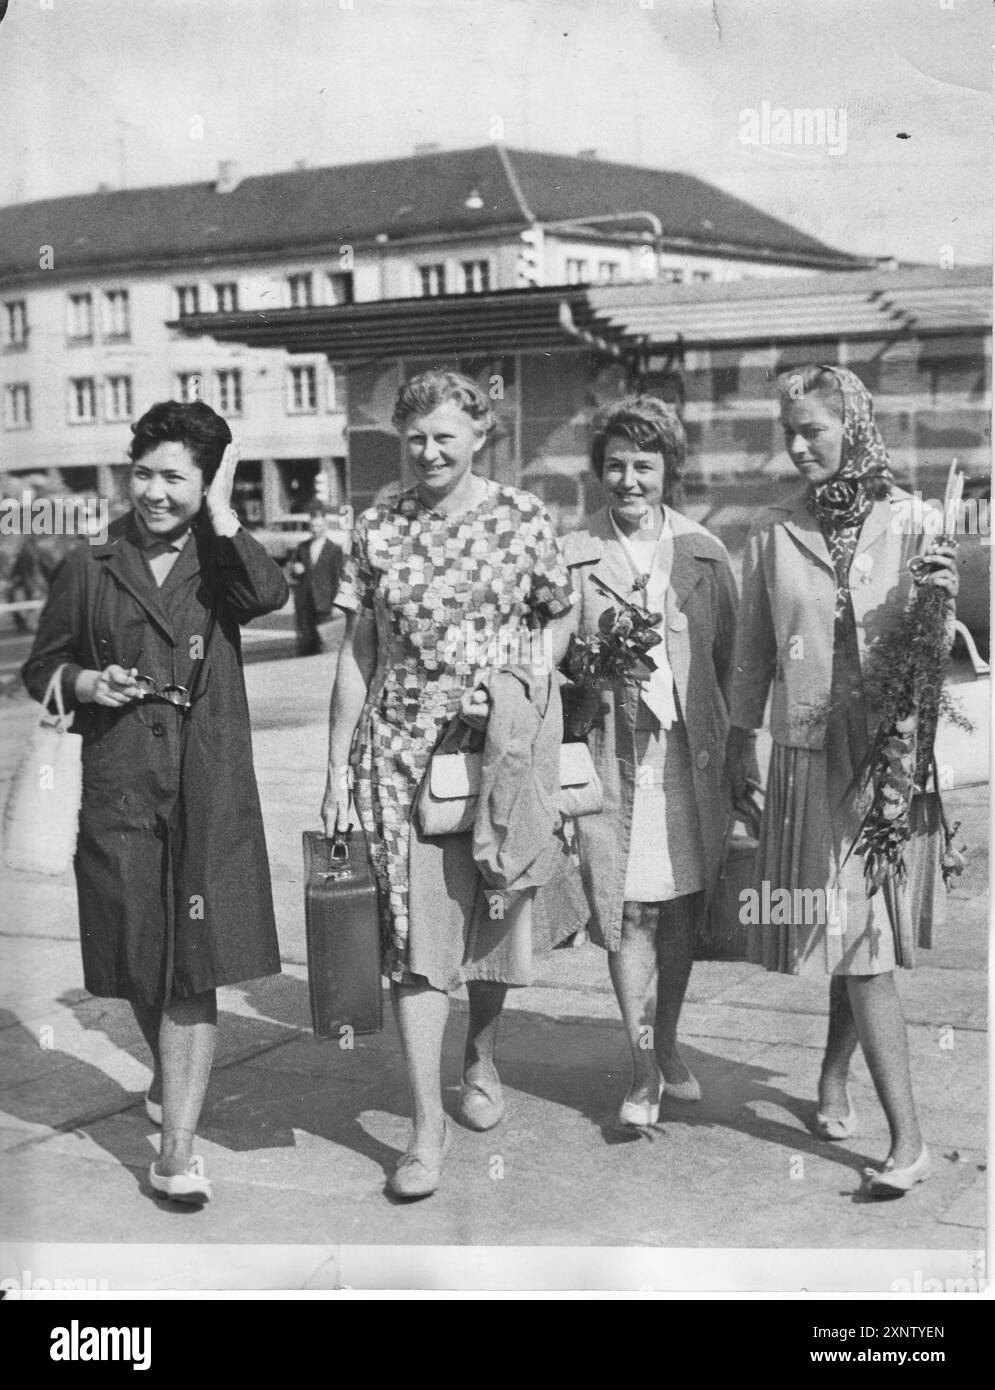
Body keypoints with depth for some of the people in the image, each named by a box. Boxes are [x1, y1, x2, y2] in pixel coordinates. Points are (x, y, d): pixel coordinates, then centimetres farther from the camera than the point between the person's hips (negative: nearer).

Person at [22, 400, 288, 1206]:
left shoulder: (219, 562, 7)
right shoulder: (89, 569, 8)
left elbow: (270, 595, -16)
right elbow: (40, 668, 15)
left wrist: (221, 512, -9)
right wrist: (86, 682, -6)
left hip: (211, 789, -1)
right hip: (121, 785, 1)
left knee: (195, 968, -5)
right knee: (139, 960, 8)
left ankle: (177, 1151, -2)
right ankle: (173, 1081, 39)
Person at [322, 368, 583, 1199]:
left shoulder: (524, 520, 0)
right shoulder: (378, 531, 2)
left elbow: (558, 623, 9)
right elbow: (357, 656, 5)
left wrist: (517, 686, -10)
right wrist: (336, 772, 3)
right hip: (403, 754, 0)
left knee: (497, 915, 12)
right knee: (416, 937, -4)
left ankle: (483, 1059, 38)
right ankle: (428, 1126, 1)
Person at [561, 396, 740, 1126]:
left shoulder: (705, 554, 6)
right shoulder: (571, 555, 0)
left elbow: (730, 659, 9)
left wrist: (728, 749, 5)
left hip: (690, 755, 2)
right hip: (611, 756, -2)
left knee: (682, 908, 10)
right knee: (629, 912, -2)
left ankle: (667, 1045, 30)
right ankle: (644, 1072, 9)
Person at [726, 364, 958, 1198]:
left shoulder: (911, 521, 0)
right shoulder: (776, 532, 3)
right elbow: (753, 647, 11)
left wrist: (944, 600, -17)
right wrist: (740, 742, 12)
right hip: (812, 748, 0)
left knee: (866, 931, 6)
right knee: (859, 941, -1)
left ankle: (834, 1079, 30)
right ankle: (908, 1141, 3)